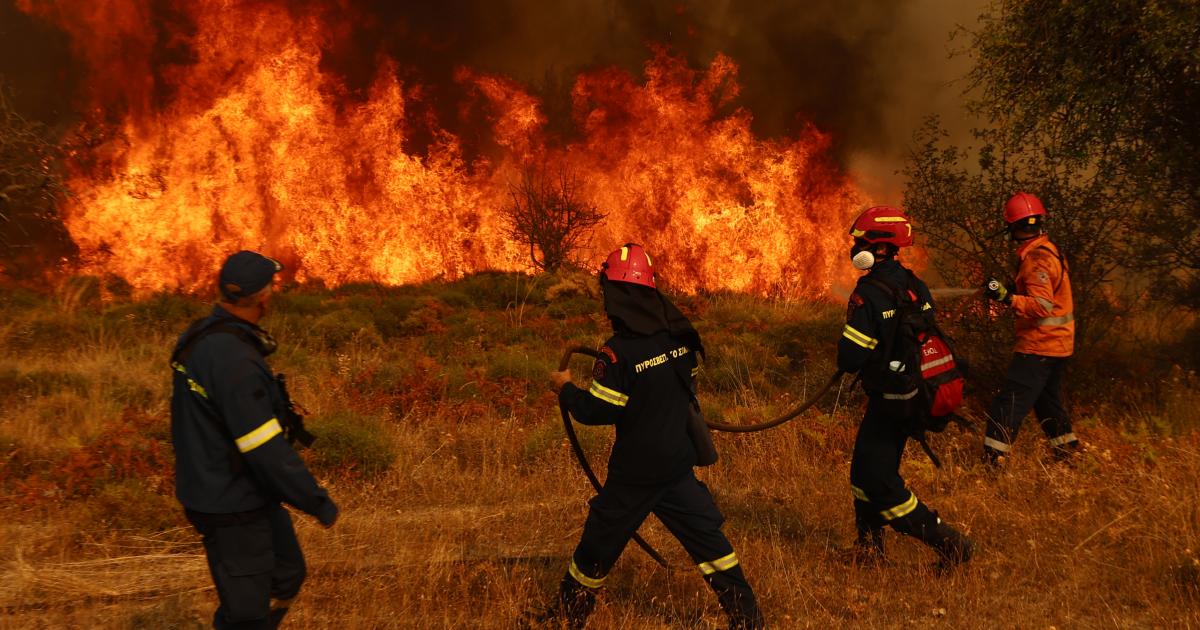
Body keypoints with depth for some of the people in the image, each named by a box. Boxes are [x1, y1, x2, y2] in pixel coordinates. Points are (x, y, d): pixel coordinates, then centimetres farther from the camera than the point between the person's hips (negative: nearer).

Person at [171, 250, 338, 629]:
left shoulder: (201, 337, 1)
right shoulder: (234, 360, -29)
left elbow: (195, 420, 13)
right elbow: (267, 451, -28)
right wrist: (318, 502, -18)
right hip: (231, 509, -10)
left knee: (285, 575, 22)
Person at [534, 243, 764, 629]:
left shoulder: (619, 351, -21)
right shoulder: (679, 335, -2)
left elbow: (596, 411, -17)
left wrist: (565, 388, 0)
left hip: (635, 474, -5)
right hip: (678, 464, 5)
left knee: (597, 547, 12)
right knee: (707, 538, 13)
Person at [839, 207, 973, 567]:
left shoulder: (868, 294, -21)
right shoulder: (916, 287, 4)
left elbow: (850, 359, -22)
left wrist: (849, 362, 0)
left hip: (889, 401, -9)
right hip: (916, 397, 9)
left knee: (880, 482, -1)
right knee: (864, 468, 19)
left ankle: (949, 544, 1)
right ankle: (869, 547, 26)